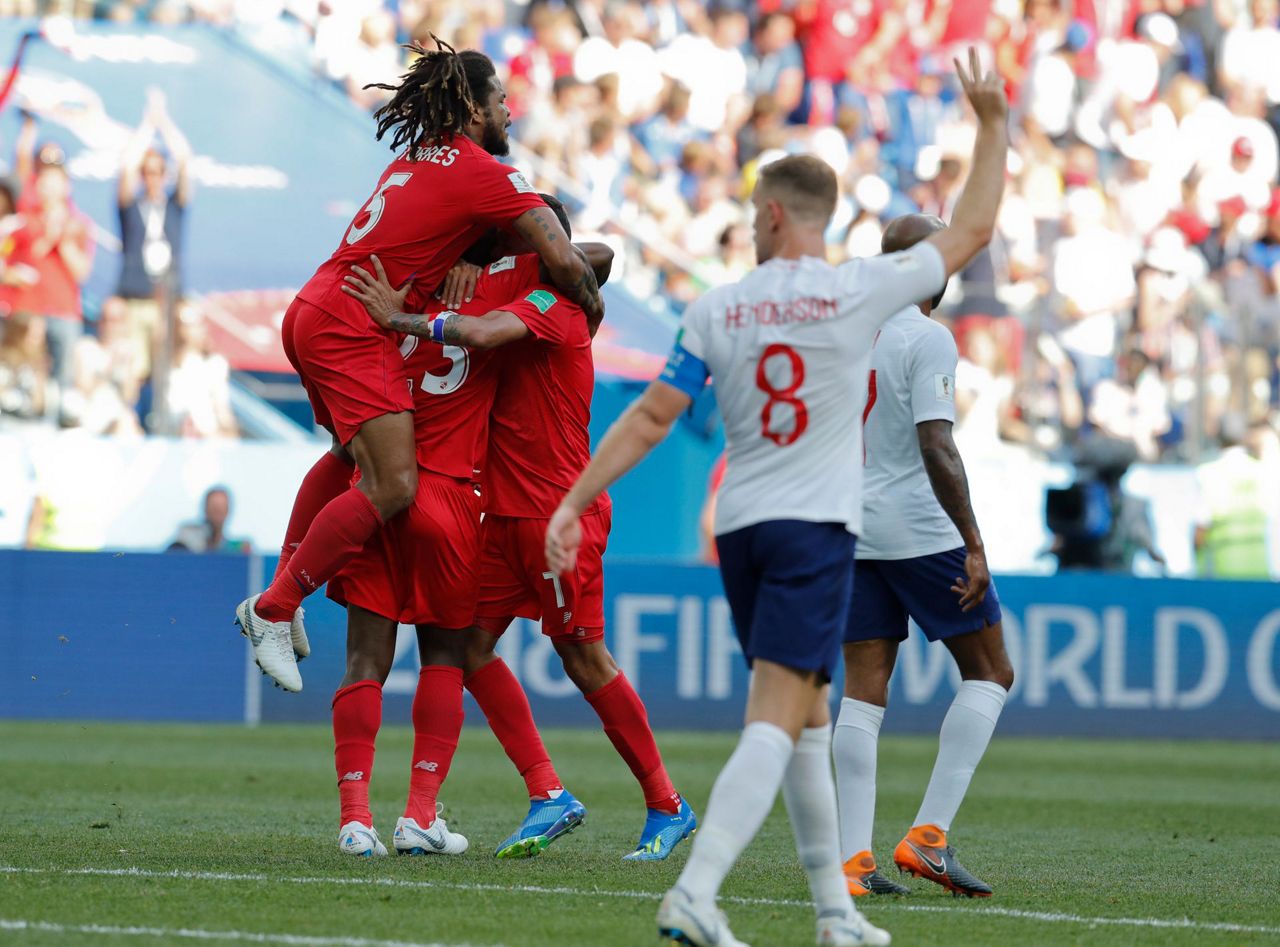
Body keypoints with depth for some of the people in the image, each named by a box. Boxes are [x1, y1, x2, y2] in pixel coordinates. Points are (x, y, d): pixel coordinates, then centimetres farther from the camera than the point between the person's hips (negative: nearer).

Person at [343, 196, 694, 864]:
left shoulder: (554, 301, -11)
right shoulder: (526, 304, 16)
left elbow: (483, 333, -28)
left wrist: (400, 319, -21)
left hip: (559, 512, -9)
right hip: (506, 509, 9)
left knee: (584, 658, -4)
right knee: (472, 644, 0)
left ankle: (667, 808, 7)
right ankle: (548, 796, 3)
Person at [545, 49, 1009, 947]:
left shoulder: (716, 311, 1)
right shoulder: (859, 291, -5)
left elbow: (649, 419, -1)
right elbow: (971, 231, 6)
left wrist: (571, 504, 3)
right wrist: (993, 125, 17)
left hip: (741, 527, 4)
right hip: (817, 526, -4)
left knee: (805, 719, 16)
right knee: (778, 721, -11)